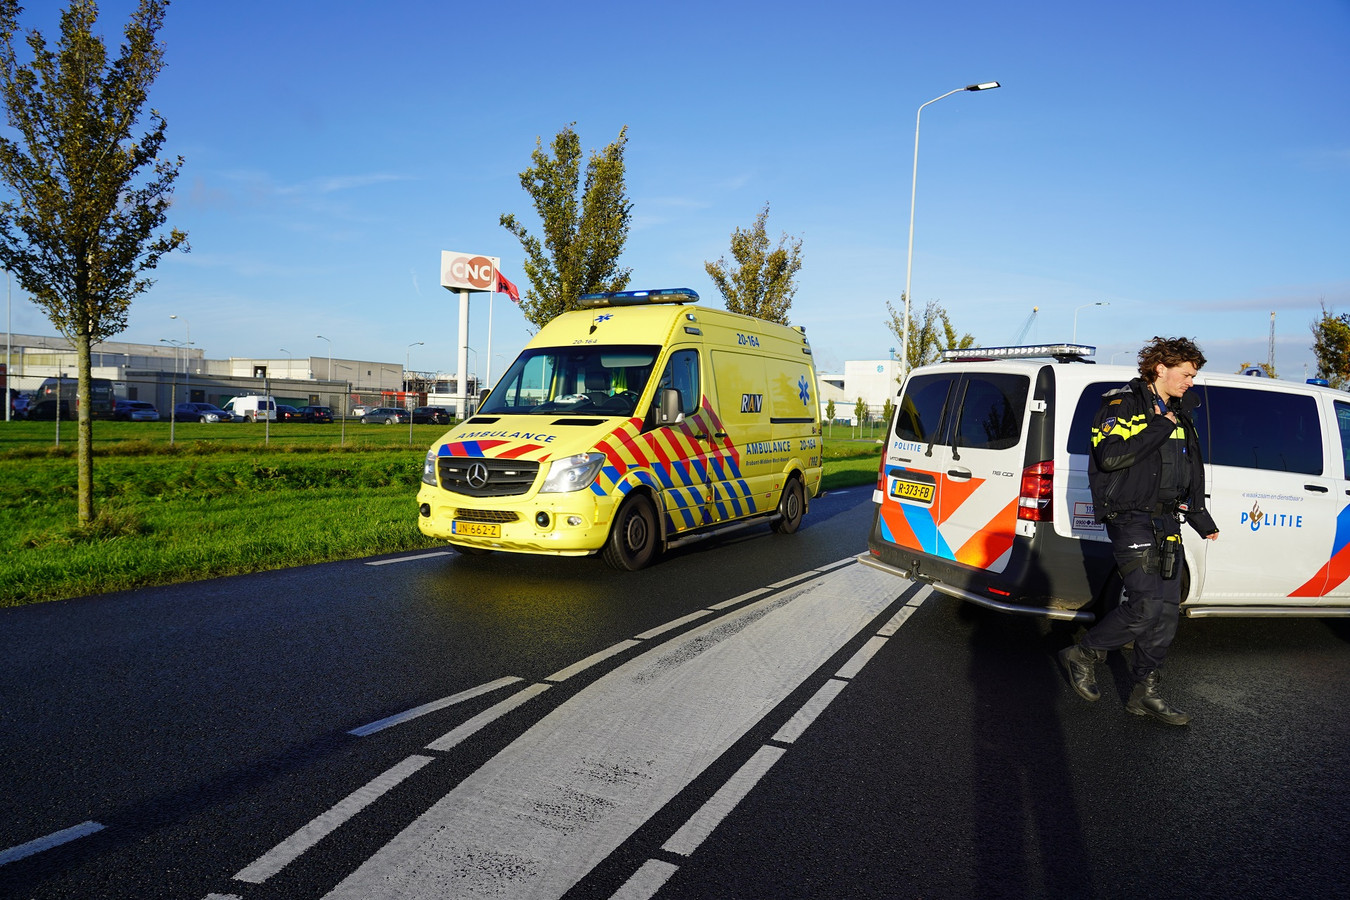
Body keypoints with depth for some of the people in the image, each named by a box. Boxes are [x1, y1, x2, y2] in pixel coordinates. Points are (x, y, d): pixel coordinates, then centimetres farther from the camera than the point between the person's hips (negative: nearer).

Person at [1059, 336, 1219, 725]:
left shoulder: (1178, 412, 18)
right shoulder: (1124, 403, -7)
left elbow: (1191, 474, 29)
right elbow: (1109, 456, -23)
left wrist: (1200, 519, 31)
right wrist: (1160, 427, -17)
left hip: (1167, 522, 8)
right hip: (1131, 518, -8)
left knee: (1167, 610, 5)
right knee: (1146, 605, -15)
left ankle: (1146, 693, 15)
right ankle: (1082, 656, 6)